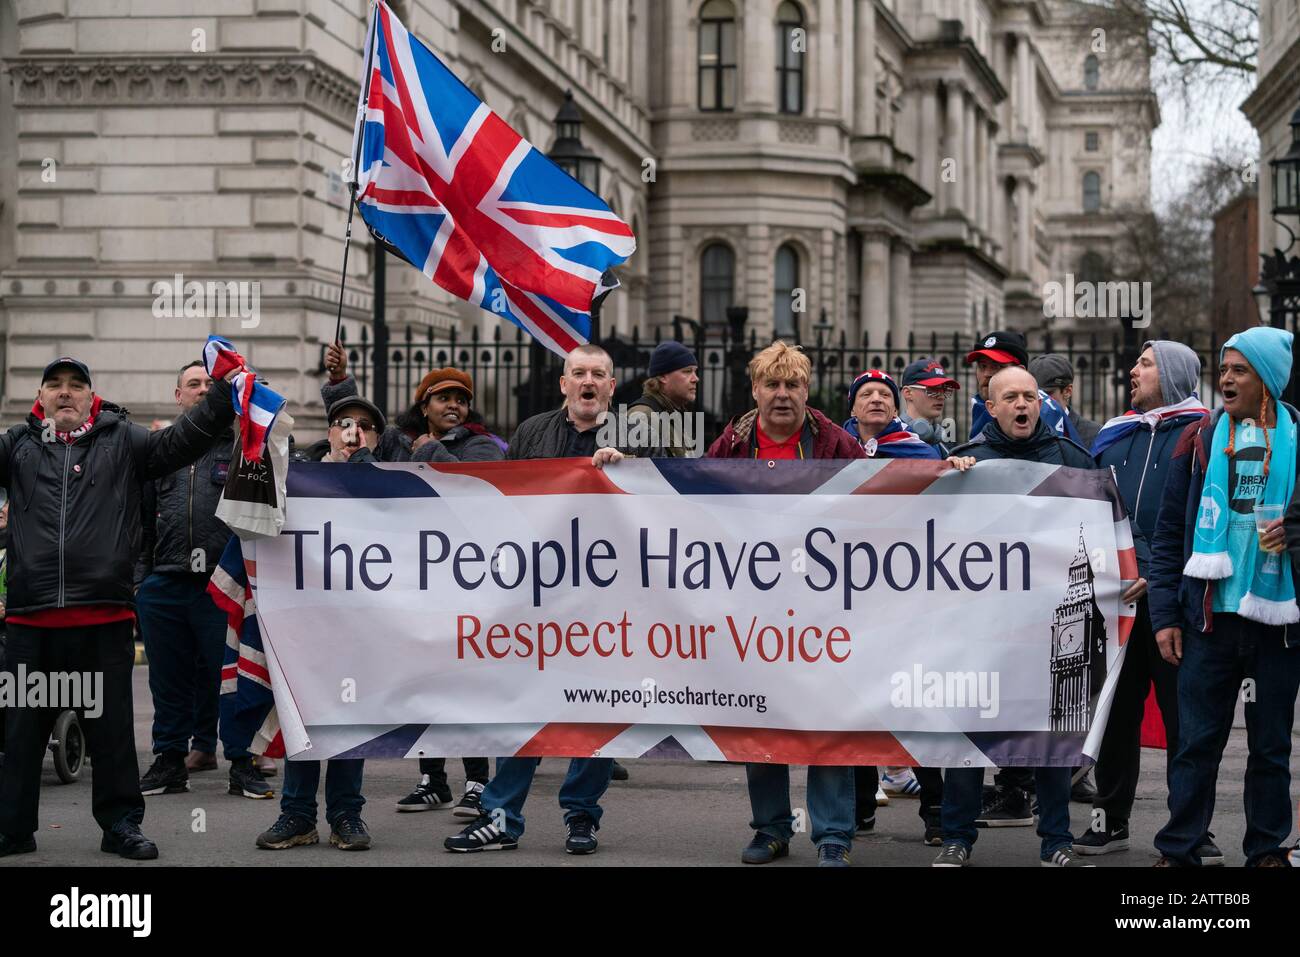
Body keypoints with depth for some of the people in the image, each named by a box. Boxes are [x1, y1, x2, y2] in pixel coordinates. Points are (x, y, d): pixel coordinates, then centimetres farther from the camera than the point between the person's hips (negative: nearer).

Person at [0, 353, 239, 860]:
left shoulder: (122, 440, 10)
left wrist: (223, 395, -15)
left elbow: (180, 441, -2)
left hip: (104, 617, -1)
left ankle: (121, 823, 16)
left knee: (112, 728, 6)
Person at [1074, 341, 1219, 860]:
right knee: (1116, 709, 10)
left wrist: (1157, 577, -16)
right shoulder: (1114, 438, 15)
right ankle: (1110, 818, 18)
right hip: (1117, 595, 5)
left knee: (1183, 714, -1)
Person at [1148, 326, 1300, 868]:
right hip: (1209, 615, 0)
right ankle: (1179, 852, 9)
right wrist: (1165, 614, 0)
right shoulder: (1201, 440, 6)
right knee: (1197, 742, 2)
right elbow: (1169, 534, 6)